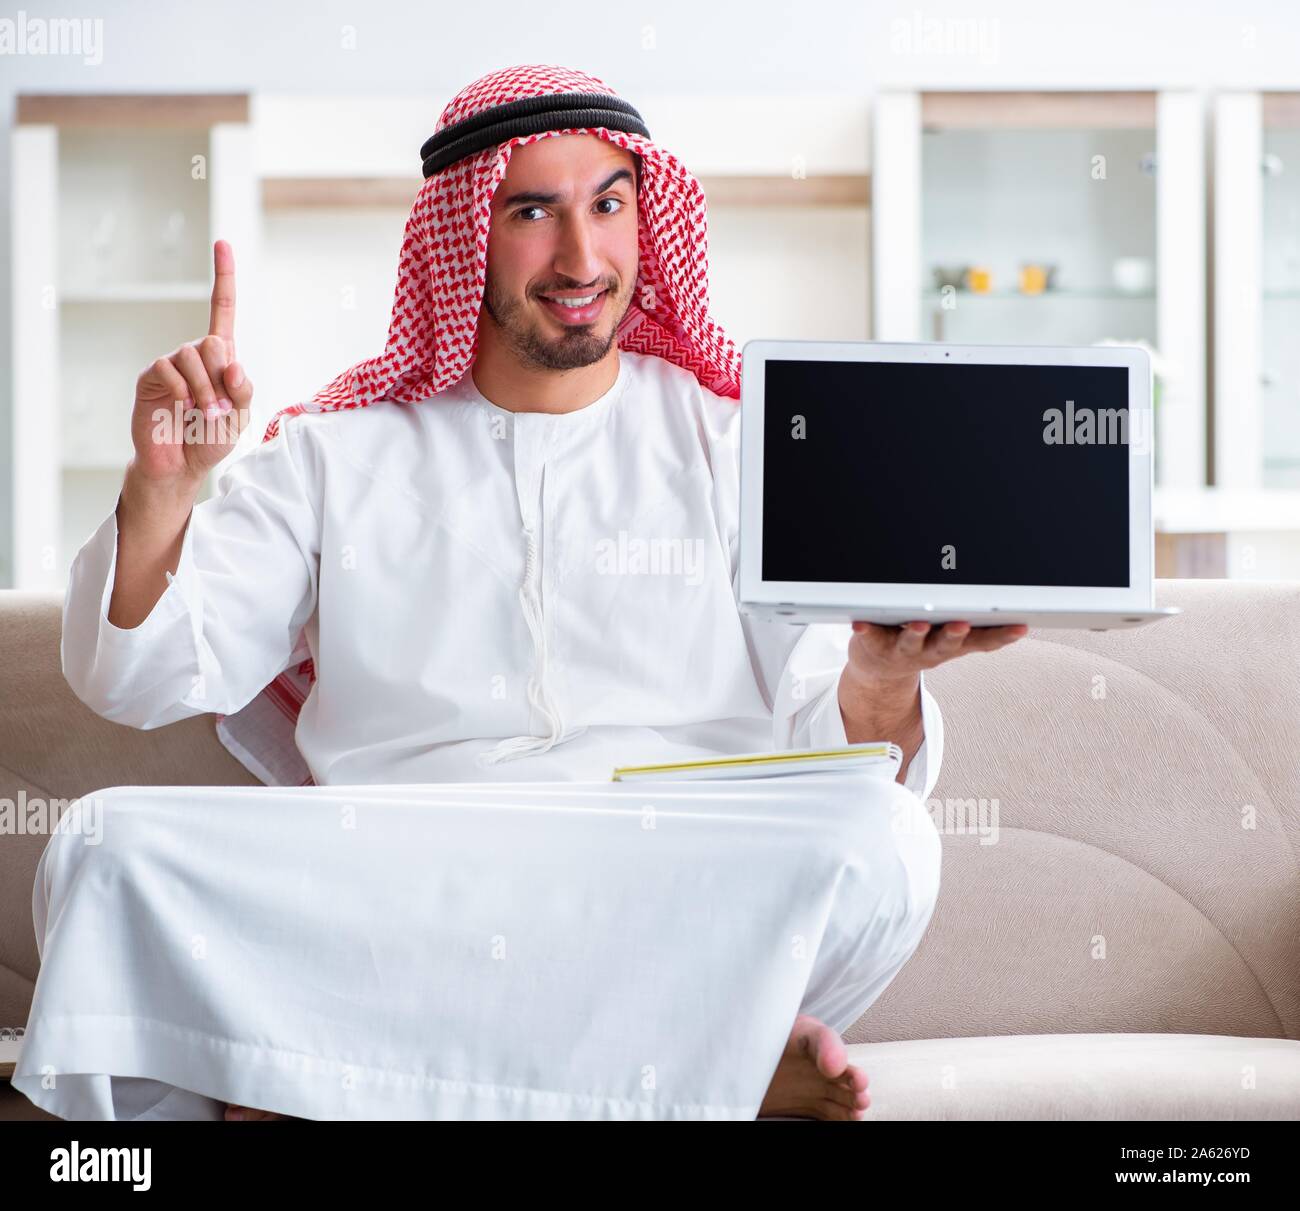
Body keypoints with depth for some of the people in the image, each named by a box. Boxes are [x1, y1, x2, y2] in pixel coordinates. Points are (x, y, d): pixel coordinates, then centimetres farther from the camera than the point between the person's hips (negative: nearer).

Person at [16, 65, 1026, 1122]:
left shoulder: (733, 450, 15)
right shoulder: (338, 454, 16)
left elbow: (813, 746, 7)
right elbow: (135, 682, 10)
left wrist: (880, 682, -16)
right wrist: (162, 487, -7)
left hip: (674, 902, 0)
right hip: (386, 900, 1)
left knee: (881, 846, -31)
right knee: (104, 854, -26)